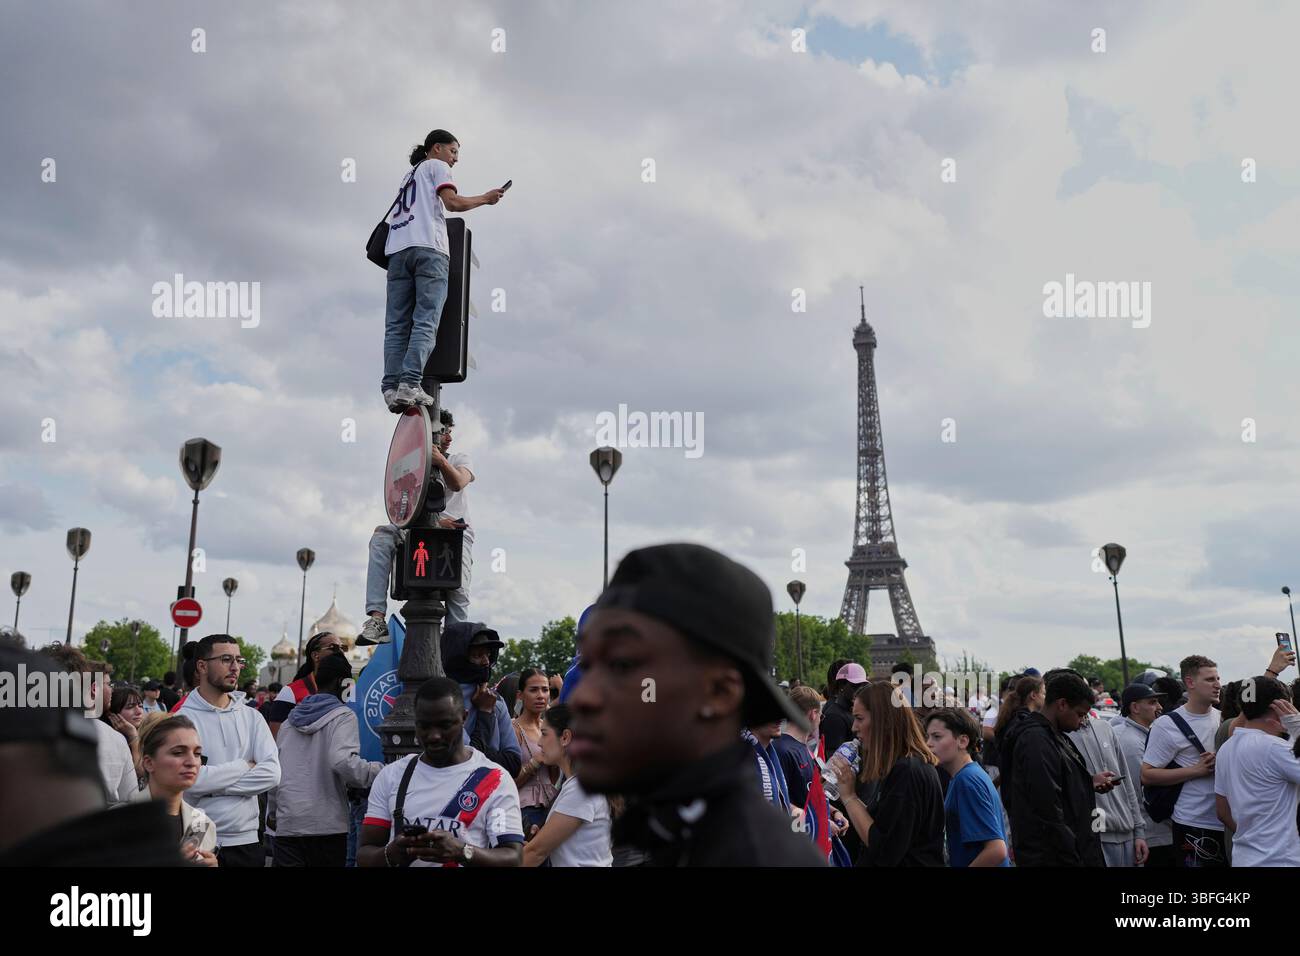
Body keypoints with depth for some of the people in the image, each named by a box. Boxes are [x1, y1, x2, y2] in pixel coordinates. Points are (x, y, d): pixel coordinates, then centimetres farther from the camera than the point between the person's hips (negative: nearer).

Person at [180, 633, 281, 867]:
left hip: (246, 841, 4)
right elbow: (191, 779, -18)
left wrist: (214, 786, -13)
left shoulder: (252, 718, 6)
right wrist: (244, 766, -8)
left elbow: (271, 774, -6)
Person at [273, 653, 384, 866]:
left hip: (286, 824, 5)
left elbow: (274, 769, 20)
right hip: (327, 825, -5)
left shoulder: (291, 719, 15)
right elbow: (343, 761, -21)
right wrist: (380, 771, -11)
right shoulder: (342, 716, -5)